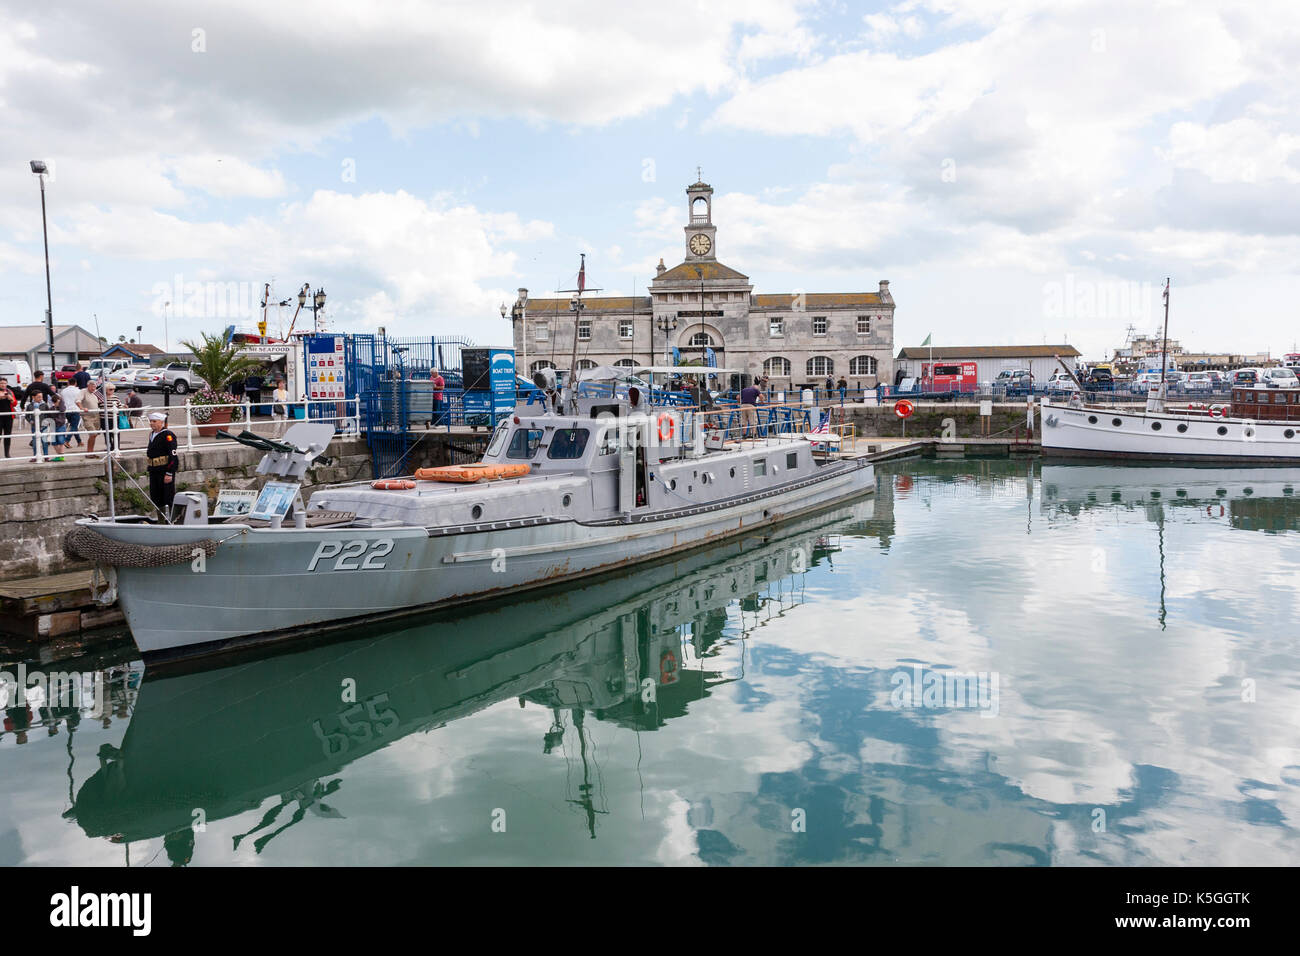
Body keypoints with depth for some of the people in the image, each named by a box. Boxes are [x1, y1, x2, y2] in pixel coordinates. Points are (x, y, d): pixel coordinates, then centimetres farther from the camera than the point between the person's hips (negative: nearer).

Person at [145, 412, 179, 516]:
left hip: (165, 471, -9)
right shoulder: (152, 434, 14)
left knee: (169, 498, -4)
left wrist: (169, 473, -21)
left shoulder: (168, 435, -14)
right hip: (154, 471, 9)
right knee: (155, 498, 13)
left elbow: (173, 455, -18)